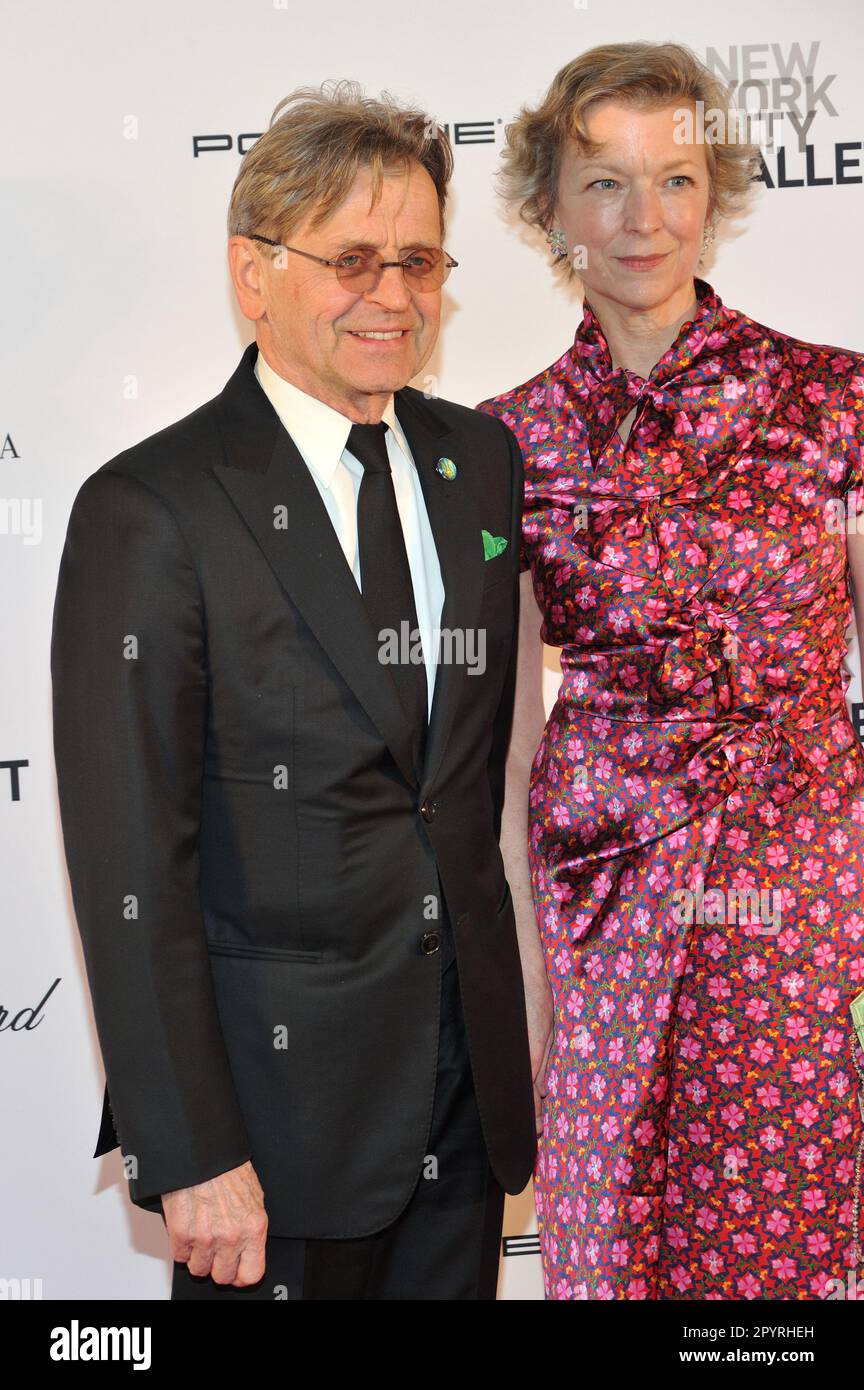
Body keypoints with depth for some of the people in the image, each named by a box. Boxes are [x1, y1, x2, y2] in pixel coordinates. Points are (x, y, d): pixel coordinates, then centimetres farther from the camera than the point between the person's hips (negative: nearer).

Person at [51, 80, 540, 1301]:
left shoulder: (483, 459, 5)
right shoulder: (150, 511, -14)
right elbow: (130, 865, -15)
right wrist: (190, 1156, -17)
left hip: (470, 1081, 6)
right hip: (278, 1095, -5)